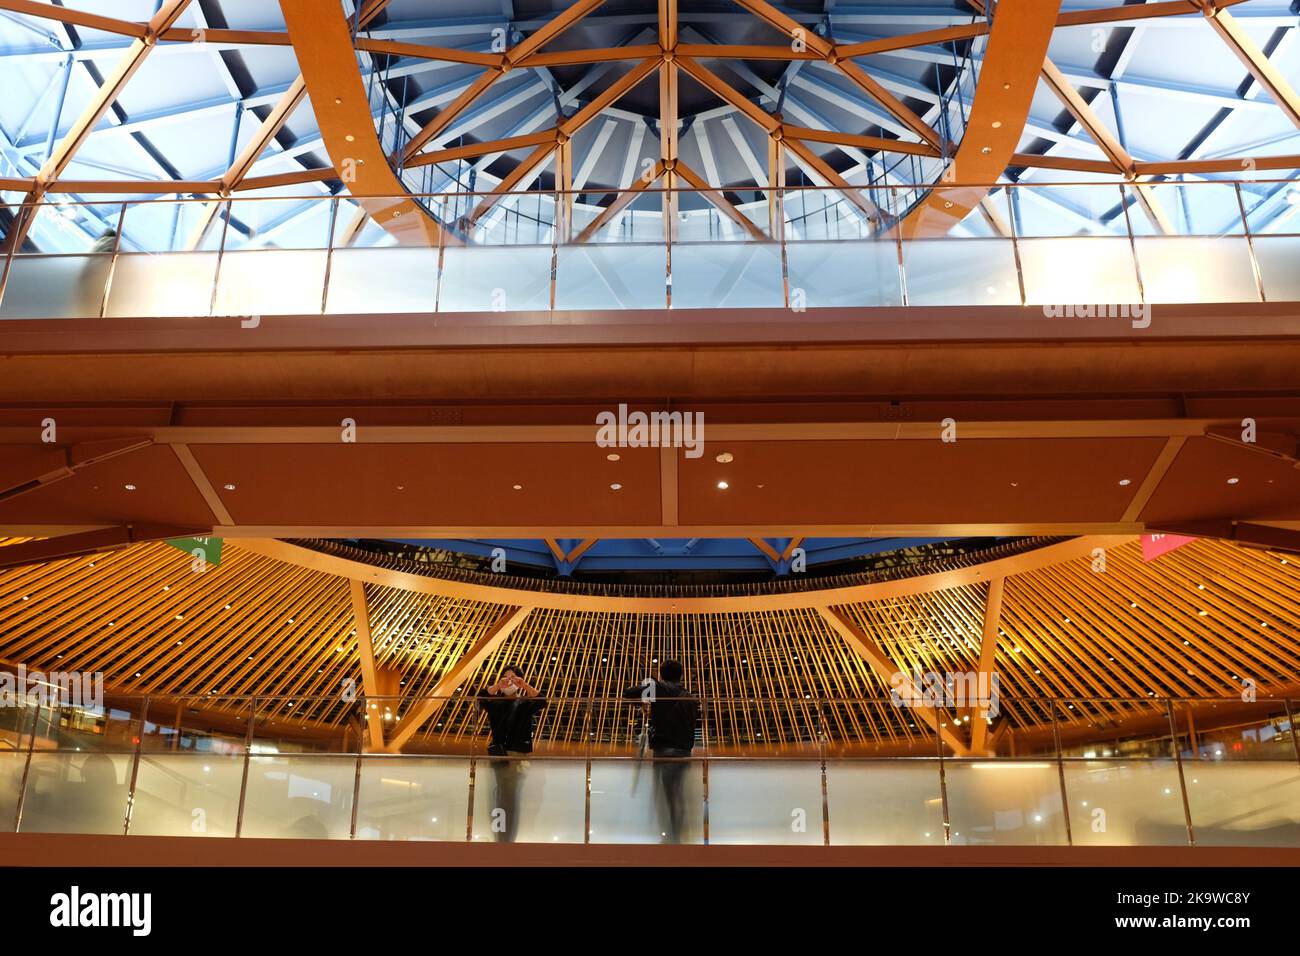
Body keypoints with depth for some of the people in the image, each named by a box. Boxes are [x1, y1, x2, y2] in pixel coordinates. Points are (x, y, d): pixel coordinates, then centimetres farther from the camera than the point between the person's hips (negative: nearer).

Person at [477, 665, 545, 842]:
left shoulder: (525, 703, 16)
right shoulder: (494, 702, 17)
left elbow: (541, 702, -5)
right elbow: (481, 699, -5)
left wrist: (525, 685, -21)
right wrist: (497, 685, -24)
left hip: (518, 756, -1)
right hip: (498, 754, 1)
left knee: (513, 800, -7)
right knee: (498, 798, -8)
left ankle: (509, 839, -6)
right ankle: (500, 839, -7)